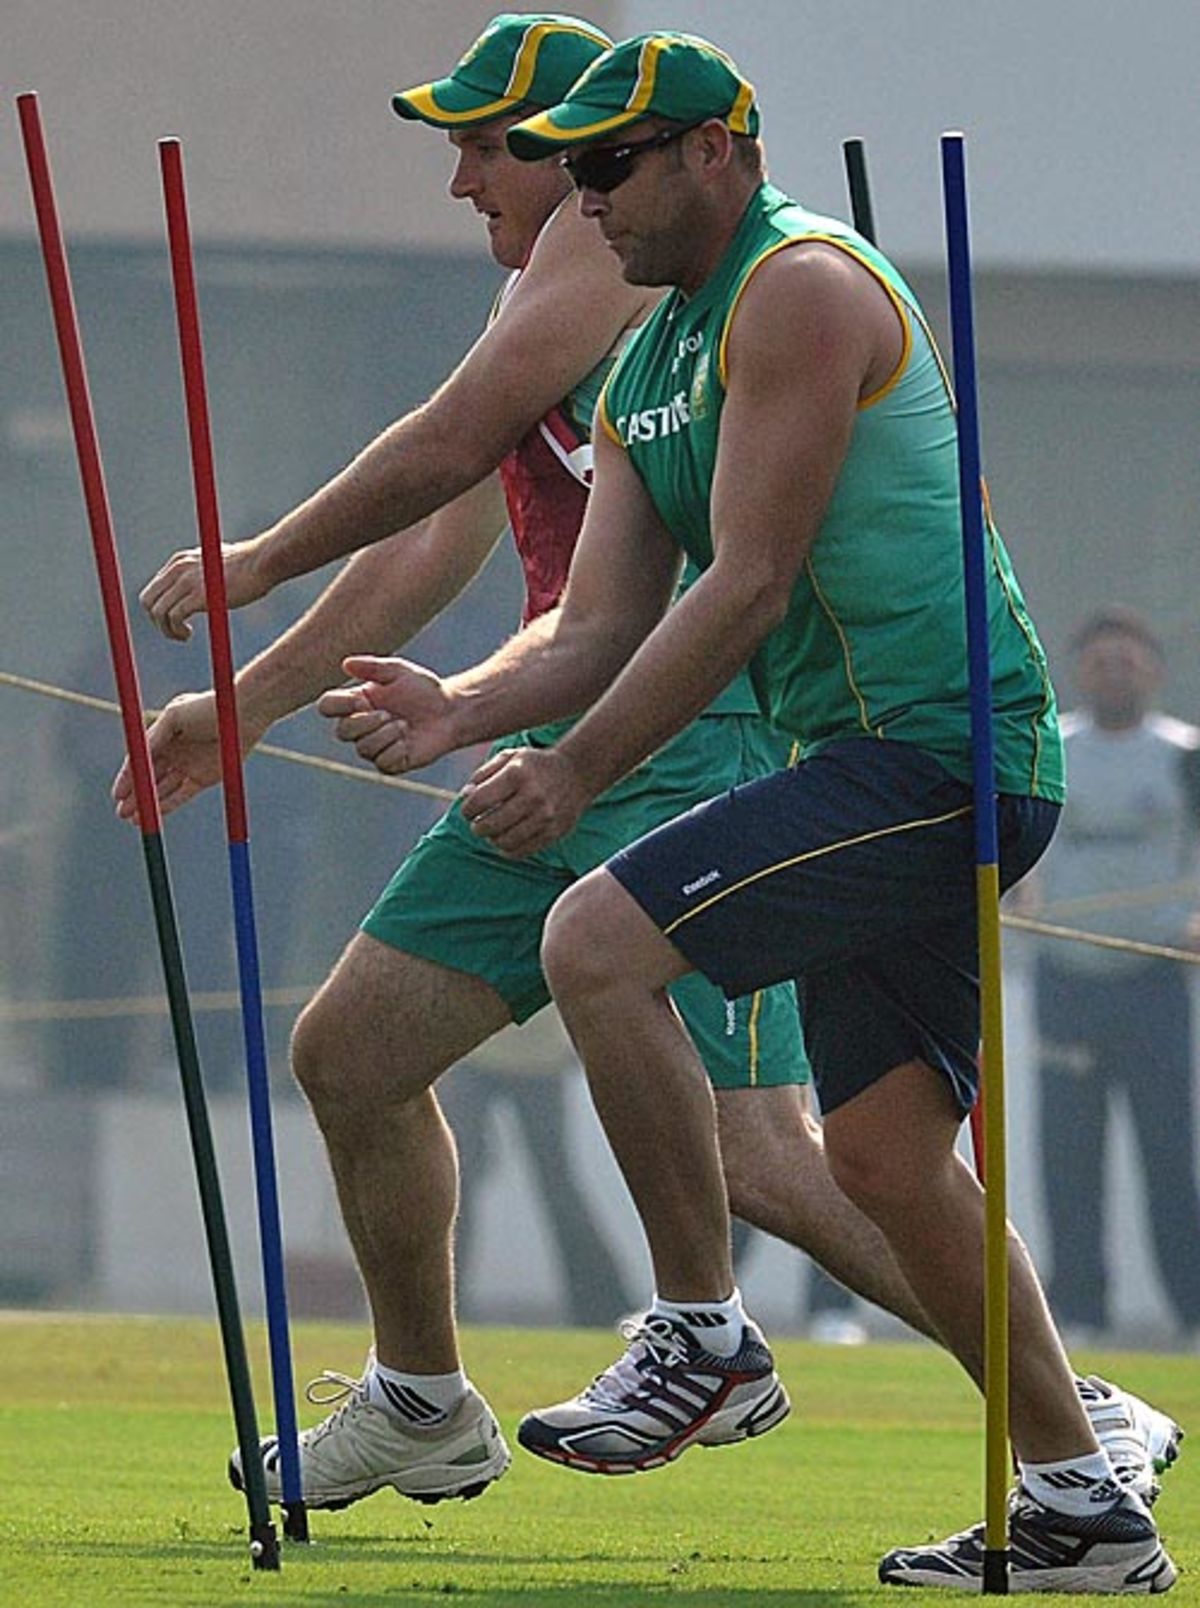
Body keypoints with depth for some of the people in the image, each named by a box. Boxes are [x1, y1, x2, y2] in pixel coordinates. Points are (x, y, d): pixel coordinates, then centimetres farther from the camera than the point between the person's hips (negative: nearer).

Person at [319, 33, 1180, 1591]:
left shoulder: (801, 286, -11)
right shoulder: (648, 368, 18)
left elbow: (752, 585, -16)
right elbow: (600, 627, 15)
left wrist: (578, 770, -16)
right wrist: (466, 705, -5)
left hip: (938, 746, -10)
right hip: (891, 763, 10)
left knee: (600, 940, -19)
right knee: (884, 1153, 8)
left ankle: (703, 1332, -10)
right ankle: (1082, 1505, 13)